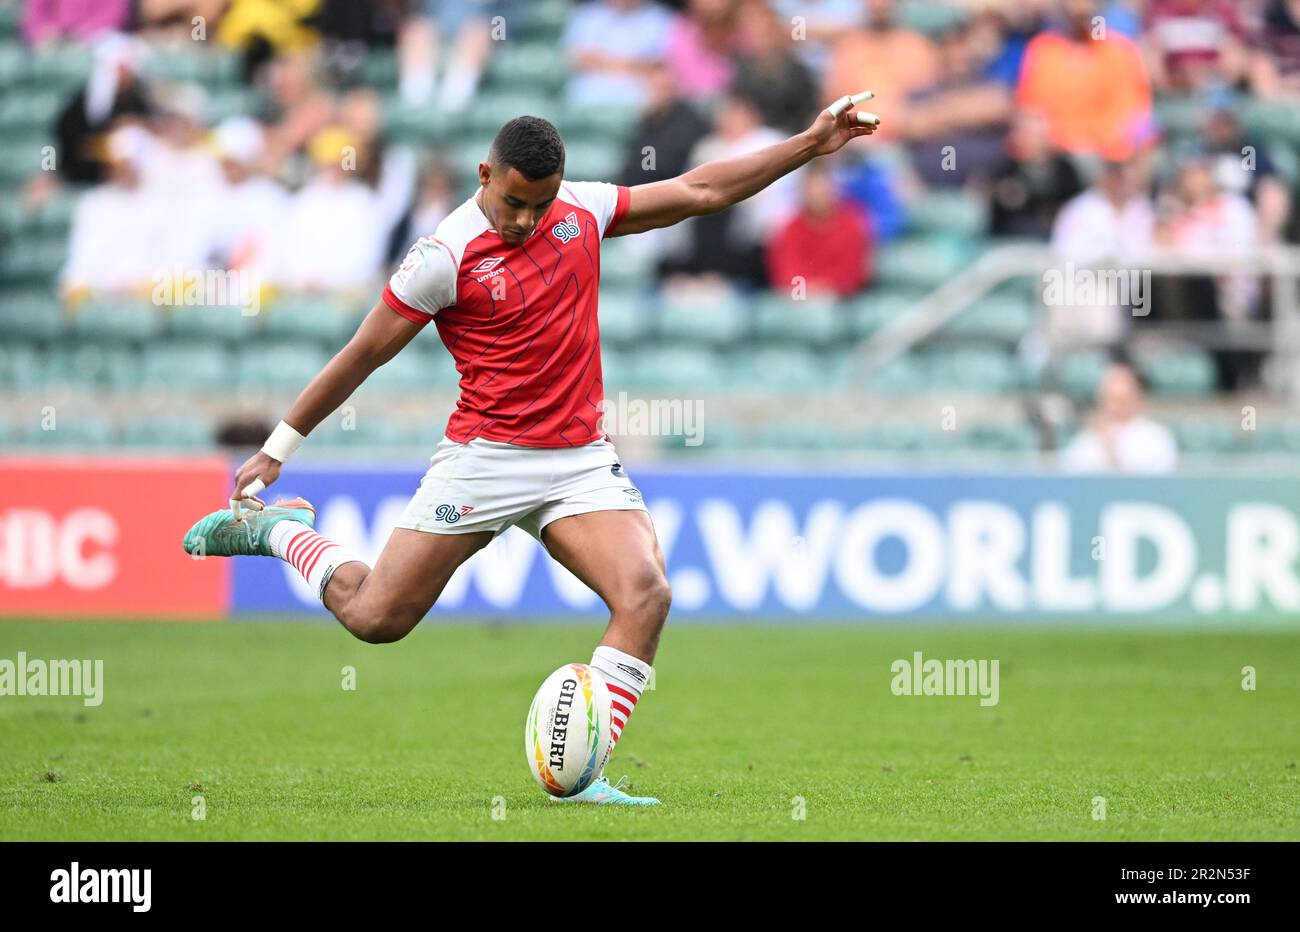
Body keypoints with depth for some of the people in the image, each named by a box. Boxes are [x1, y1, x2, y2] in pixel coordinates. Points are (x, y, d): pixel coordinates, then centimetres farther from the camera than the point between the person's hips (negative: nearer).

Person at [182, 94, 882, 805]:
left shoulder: (581, 209, 3)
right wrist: (278, 447, 3)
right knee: (375, 618, -2)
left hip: (582, 459, 4)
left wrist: (810, 145, 11)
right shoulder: (447, 256, -11)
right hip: (484, 458, -4)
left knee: (646, 594, -20)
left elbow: (700, 191, 13)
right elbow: (363, 354, -3)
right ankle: (281, 529, 29)